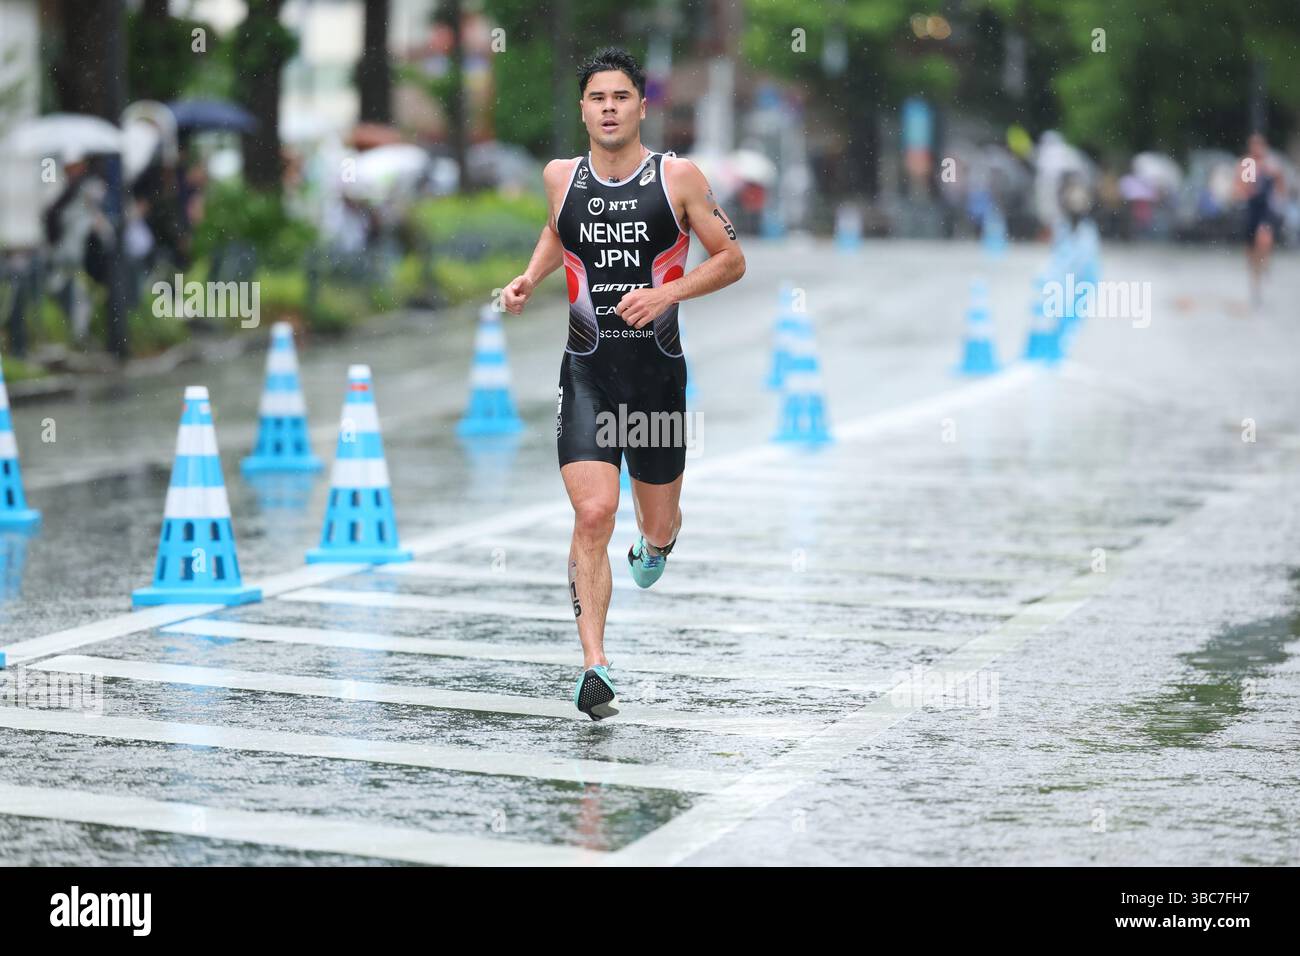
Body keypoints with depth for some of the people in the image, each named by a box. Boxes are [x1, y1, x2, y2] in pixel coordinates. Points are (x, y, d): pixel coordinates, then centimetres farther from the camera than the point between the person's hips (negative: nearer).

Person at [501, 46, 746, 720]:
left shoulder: (678, 177, -5)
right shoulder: (562, 176, 3)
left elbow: (732, 260, 0)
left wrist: (667, 292, -15)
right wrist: (529, 278, 9)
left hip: (657, 372, 0)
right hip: (587, 371, 0)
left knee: (658, 525, 13)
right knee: (593, 514, -17)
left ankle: (656, 544, 53)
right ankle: (594, 667, -13)